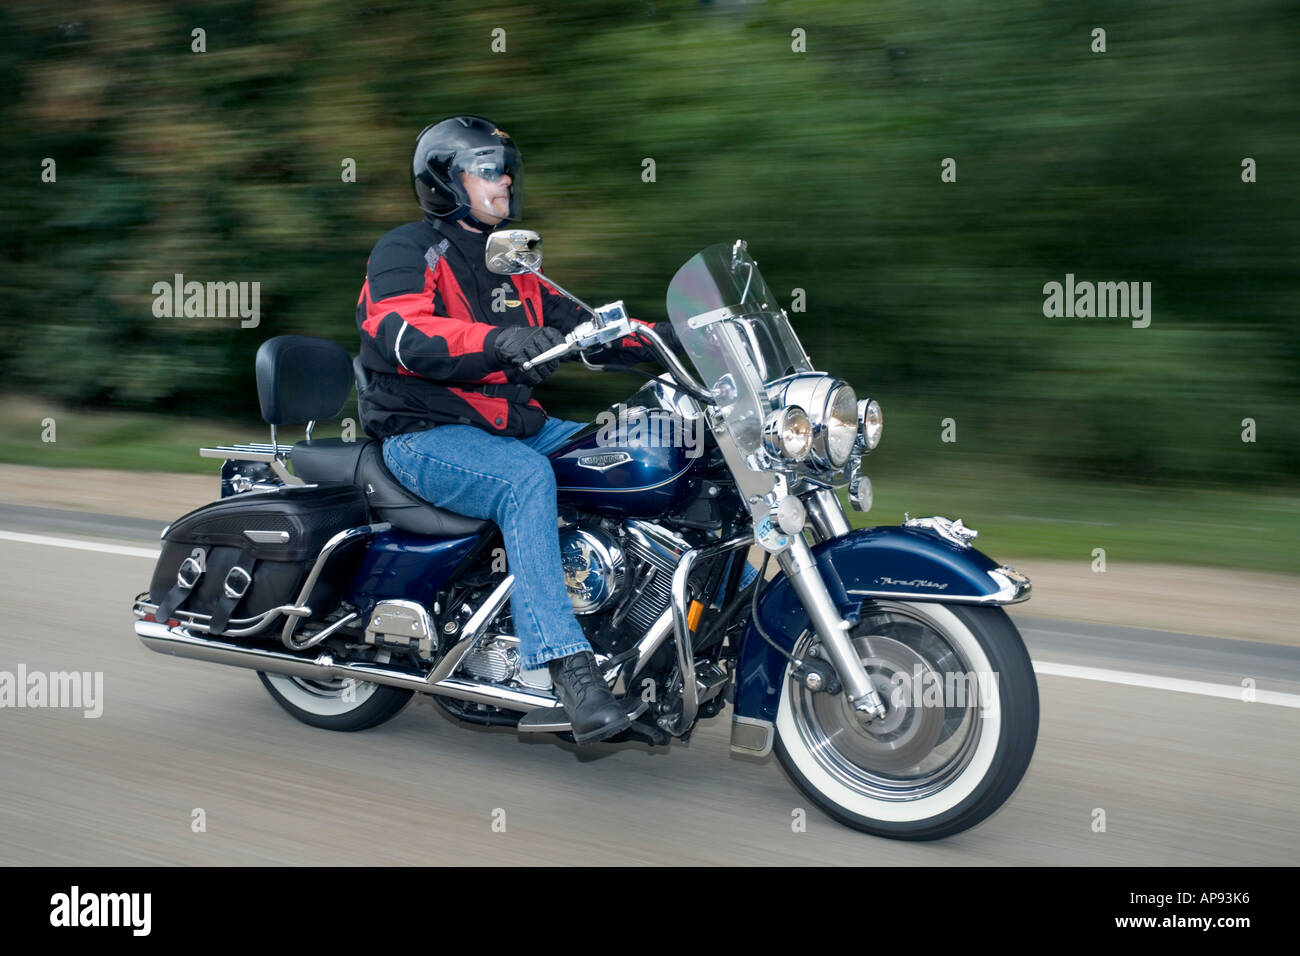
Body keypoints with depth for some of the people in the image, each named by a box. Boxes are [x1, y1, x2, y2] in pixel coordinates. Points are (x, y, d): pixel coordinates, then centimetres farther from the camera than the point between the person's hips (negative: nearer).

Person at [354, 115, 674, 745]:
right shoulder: (406, 250, -3)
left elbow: (576, 324, 19)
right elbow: (402, 333, -23)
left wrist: (664, 335, 4)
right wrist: (496, 340, -40)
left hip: (510, 425, 8)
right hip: (424, 437, -8)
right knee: (527, 477, -36)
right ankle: (569, 670, -41)